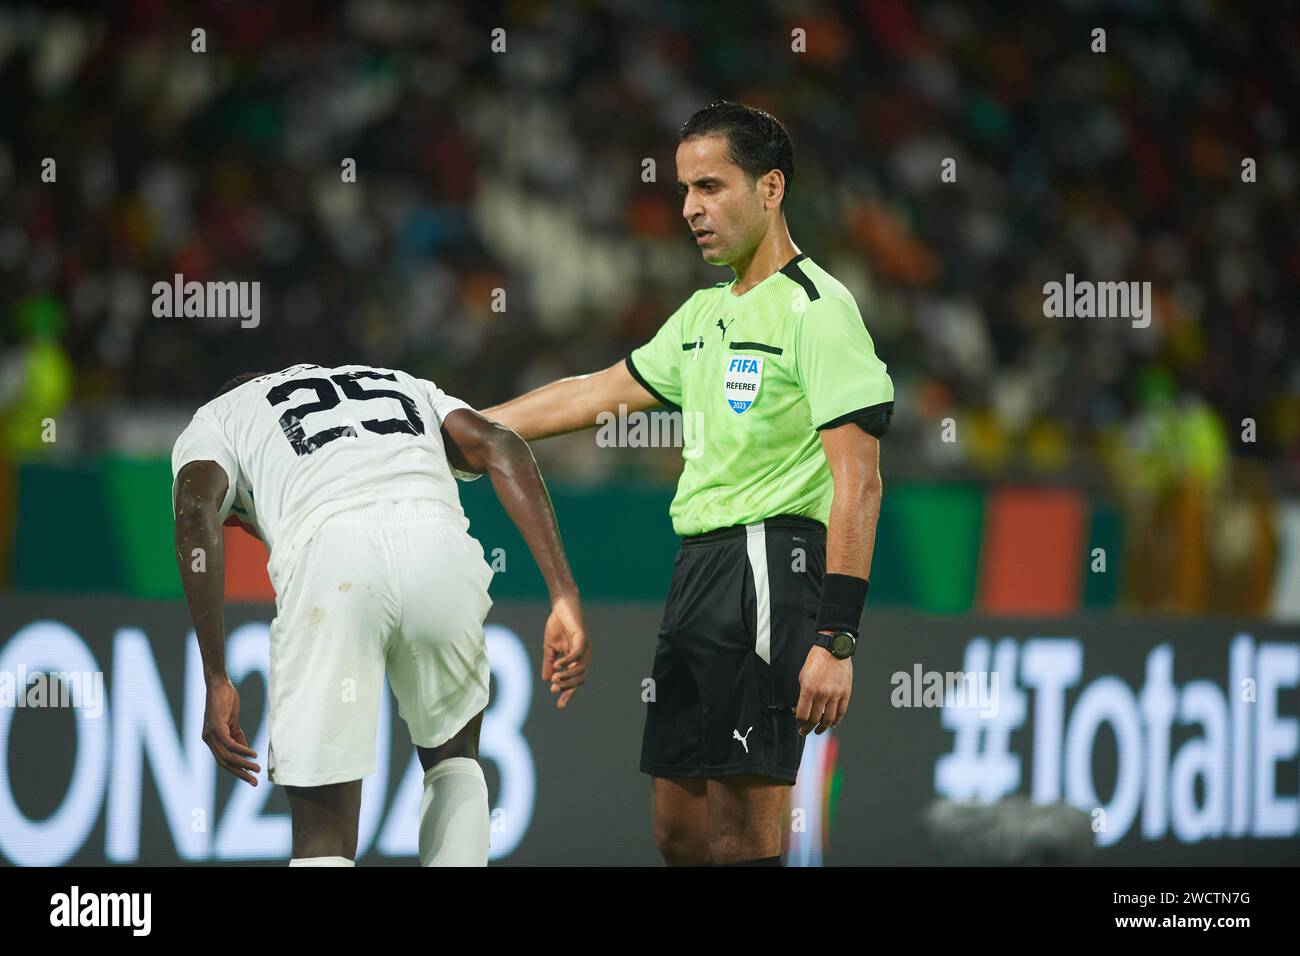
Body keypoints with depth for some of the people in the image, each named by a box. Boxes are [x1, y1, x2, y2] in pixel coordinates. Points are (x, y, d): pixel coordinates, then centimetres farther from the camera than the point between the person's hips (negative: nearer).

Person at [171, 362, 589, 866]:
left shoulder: (214, 418, 31)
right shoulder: (403, 385, 40)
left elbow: (195, 506, 7)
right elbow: (500, 447, 19)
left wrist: (216, 684, 4)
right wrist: (565, 599, 9)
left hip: (329, 560, -3)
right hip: (441, 551, 3)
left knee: (324, 839, 6)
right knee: (452, 755, 31)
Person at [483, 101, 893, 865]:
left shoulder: (818, 309, -9)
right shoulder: (706, 313, 18)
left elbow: (858, 482, -16)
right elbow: (597, 395, 29)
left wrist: (836, 637, -22)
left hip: (768, 564, -9)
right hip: (698, 566, 9)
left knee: (741, 833, -13)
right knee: (678, 830, 9)